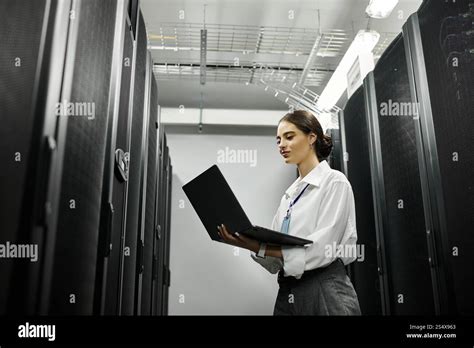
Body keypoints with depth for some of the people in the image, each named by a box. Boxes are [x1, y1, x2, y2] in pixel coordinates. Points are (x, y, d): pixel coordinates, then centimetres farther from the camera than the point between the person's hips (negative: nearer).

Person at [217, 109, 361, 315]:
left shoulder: (335, 182, -5)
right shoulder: (290, 194, 14)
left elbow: (322, 249, -17)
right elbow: (276, 261, 7)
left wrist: (260, 248, -22)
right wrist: (251, 243, -12)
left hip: (325, 295, -6)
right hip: (287, 294, 6)